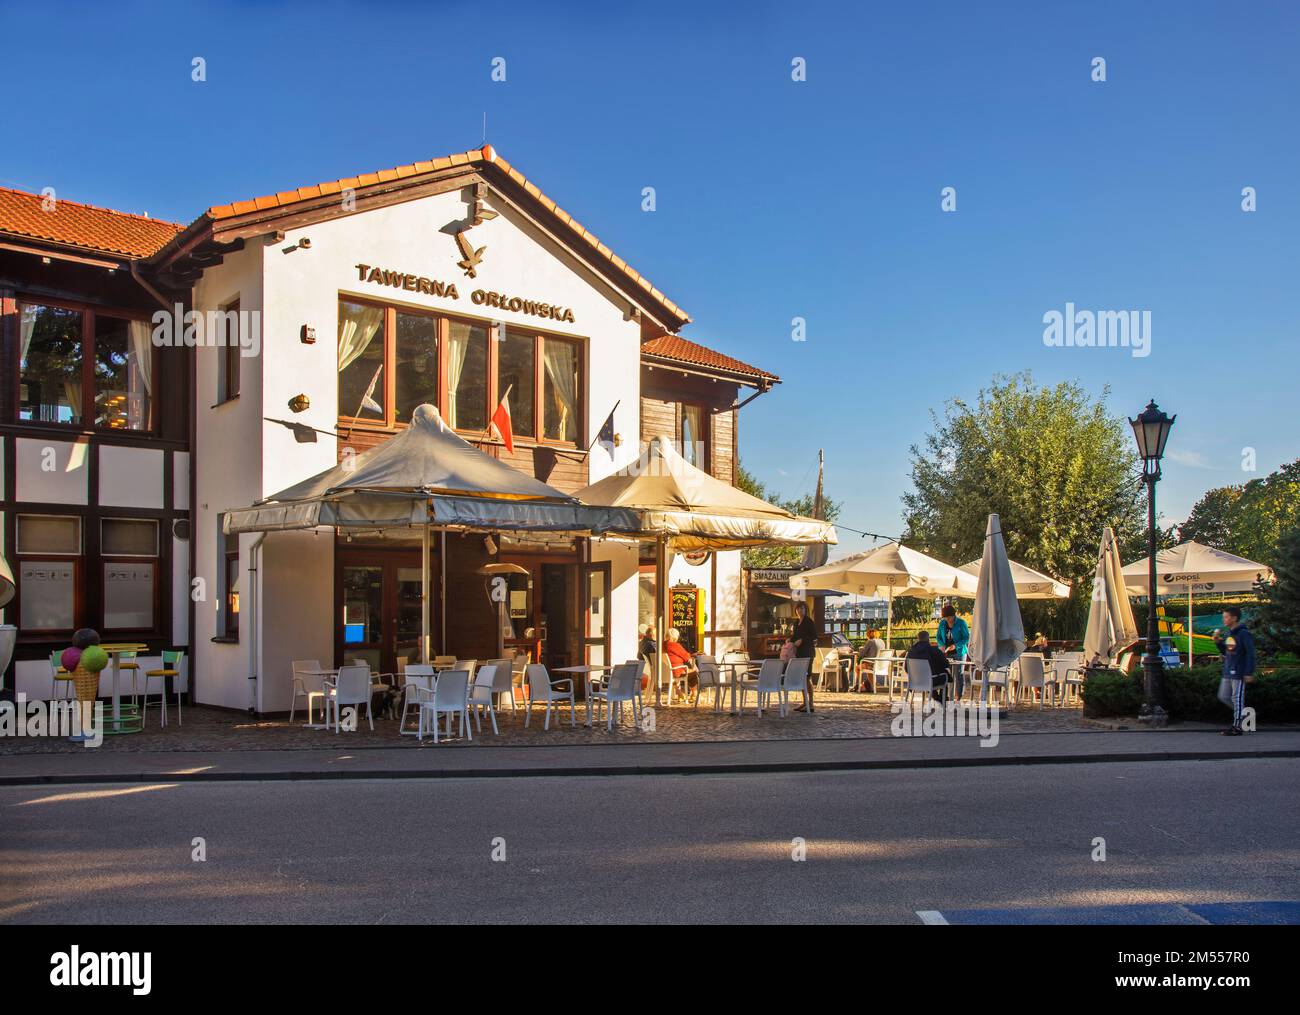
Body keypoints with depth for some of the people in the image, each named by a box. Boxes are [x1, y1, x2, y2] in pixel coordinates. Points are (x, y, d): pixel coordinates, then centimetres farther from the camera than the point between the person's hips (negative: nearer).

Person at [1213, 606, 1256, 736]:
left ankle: (1237, 726, 2)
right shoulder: (1227, 634, 11)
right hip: (1227, 672, 8)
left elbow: (1251, 654, -14)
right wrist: (1218, 642, 4)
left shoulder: (1244, 634, -12)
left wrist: (1249, 673, -17)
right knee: (1223, 696, 11)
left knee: (1237, 699, -3)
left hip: (1239, 673, -8)